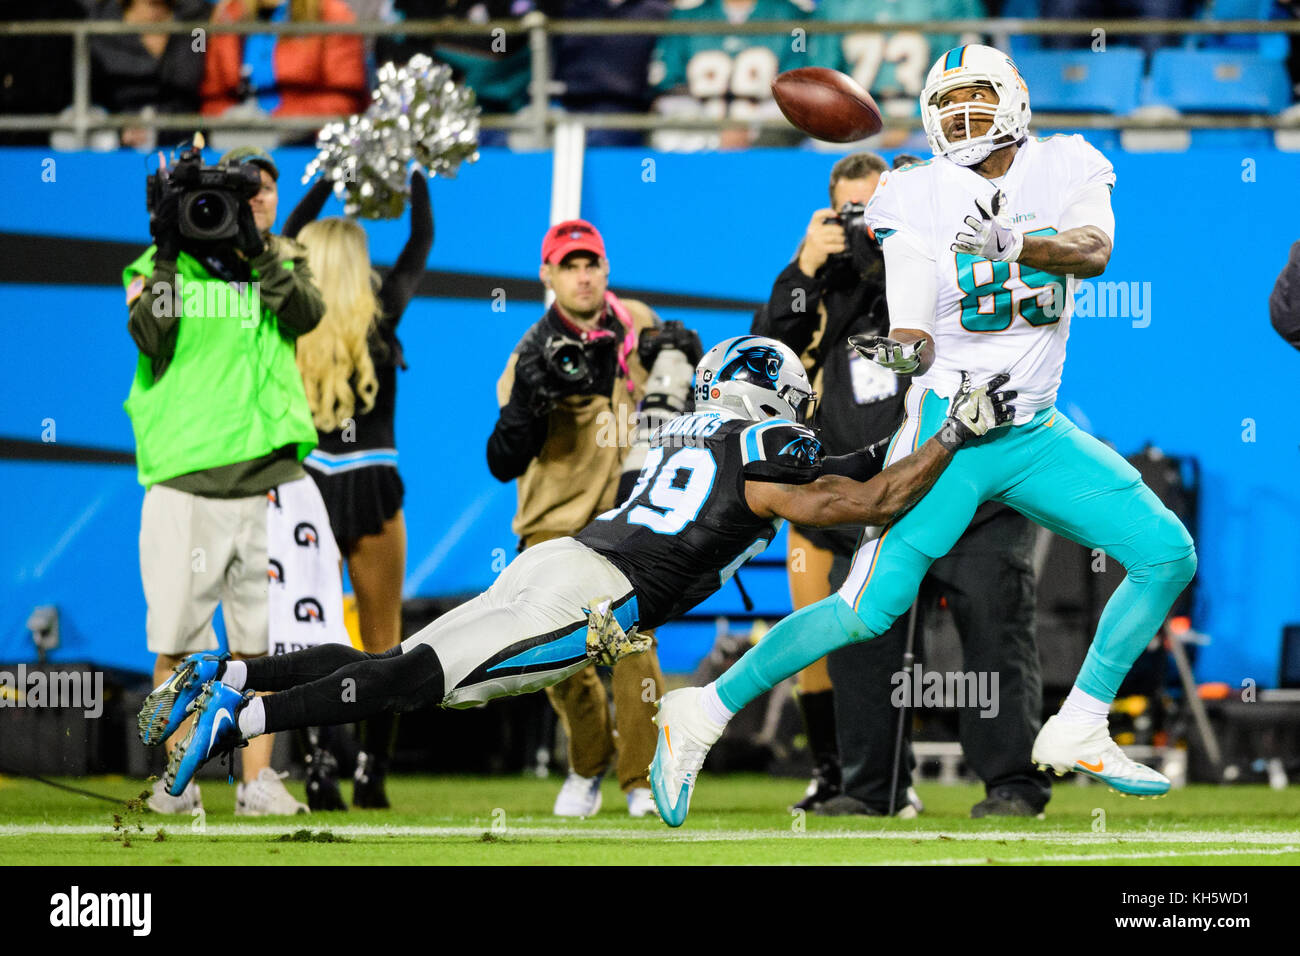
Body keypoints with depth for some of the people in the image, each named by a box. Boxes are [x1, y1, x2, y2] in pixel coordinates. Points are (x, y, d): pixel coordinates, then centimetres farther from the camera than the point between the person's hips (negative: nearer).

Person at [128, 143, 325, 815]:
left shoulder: (282, 261, 14)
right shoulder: (163, 266, 7)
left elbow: (305, 316, -7)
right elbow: (150, 339, -10)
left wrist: (256, 248, -12)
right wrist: (169, 255, -13)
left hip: (269, 474, 2)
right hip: (184, 476, -2)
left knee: (260, 641, 3)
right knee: (177, 641, -2)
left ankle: (257, 780, 8)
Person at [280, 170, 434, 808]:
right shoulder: (377, 320, -9)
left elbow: (290, 241, 16)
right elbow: (422, 241, 4)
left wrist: (332, 175, 23)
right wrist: (412, 171, 17)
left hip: (307, 484, 3)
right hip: (370, 487, -3)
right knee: (381, 642, 7)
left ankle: (317, 770, -2)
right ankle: (371, 774, 0)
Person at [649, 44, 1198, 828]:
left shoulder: (1067, 169, 3)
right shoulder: (920, 201, -5)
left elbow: (1095, 252, -17)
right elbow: (914, 339, -12)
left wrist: (1014, 244, -33)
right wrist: (898, 355, -35)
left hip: (1036, 432, 4)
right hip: (950, 425, -4)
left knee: (1169, 554, -4)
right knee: (868, 609, -12)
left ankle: (1078, 734, 4)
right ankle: (704, 714, 0)